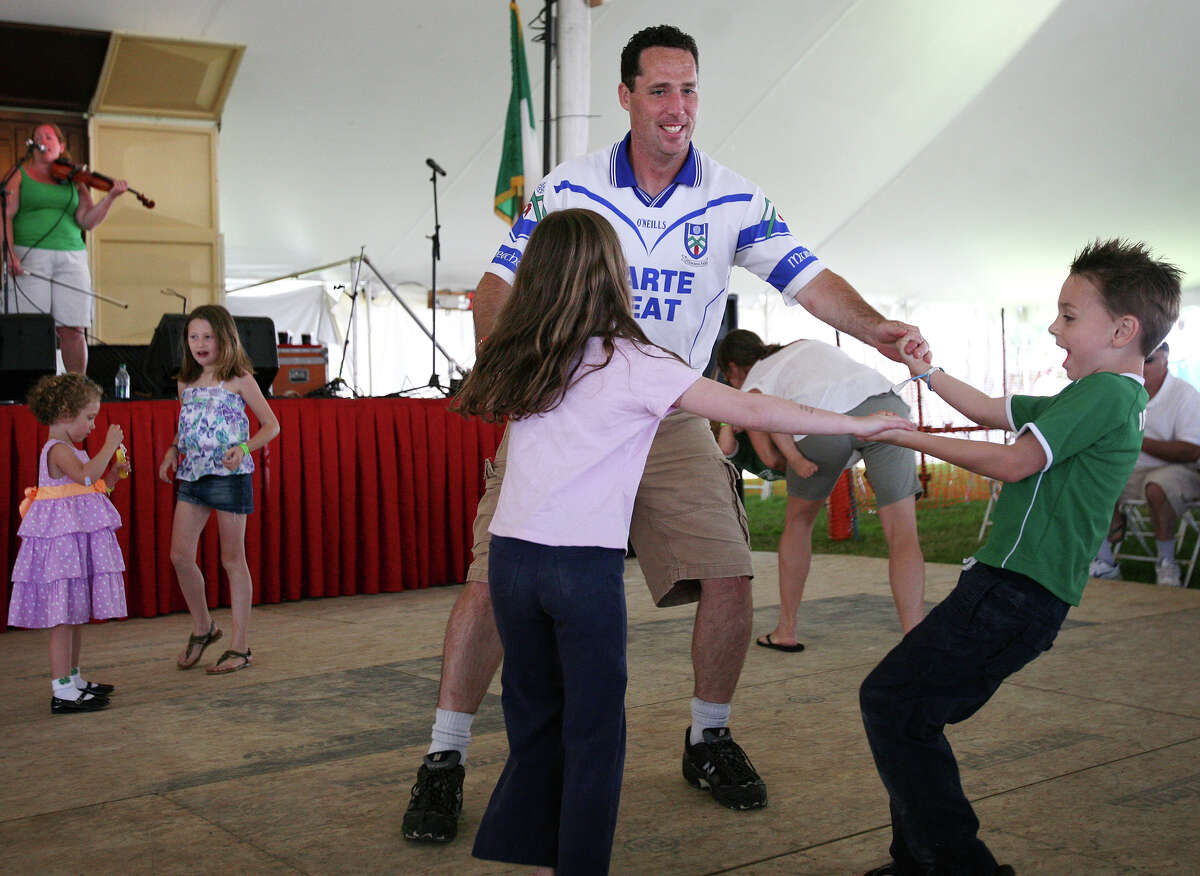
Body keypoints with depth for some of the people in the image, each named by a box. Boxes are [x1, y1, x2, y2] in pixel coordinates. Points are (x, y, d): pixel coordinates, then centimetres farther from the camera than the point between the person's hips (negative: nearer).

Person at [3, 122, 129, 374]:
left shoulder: (74, 181, 16)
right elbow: (7, 216, 1)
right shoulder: (21, 175, 11)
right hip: (30, 257, -2)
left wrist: (111, 197, -6)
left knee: (73, 329, -5)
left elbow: (87, 221, 8)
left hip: (71, 259, 2)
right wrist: (10, 254, -14)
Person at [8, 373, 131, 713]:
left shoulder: (68, 450, 19)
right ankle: (62, 691, -9)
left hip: (78, 538, 10)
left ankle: (72, 678, 26)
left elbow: (87, 489, 25)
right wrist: (109, 446, -21)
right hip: (62, 539, -10)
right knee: (62, 615, -9)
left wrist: (110, 478, 15)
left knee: (76, 612, 16)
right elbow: (85, 475, -30)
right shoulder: (58, 449, -12)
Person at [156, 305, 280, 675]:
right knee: (180, 554, -2)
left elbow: (271, 425, -2)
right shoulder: (186, 383, 12)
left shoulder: (238, 380, -4)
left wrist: (244, 449, -18)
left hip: (229, 475, -5)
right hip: (191, 475, 5)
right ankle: (202, 627, 20)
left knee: (232, 560, 1)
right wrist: (172, 451, 6)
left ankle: (240, 646, 8)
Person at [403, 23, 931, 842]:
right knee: (494, 581, -10)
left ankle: (709, 739, 18)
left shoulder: (733, 201, -2)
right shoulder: (567, 189, -5)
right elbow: (499, 285, -4)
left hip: (671, 423, 2)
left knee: (730, 578, -7)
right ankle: (445, 761, 6)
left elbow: (808, 277, -8)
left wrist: (875, 326, -26)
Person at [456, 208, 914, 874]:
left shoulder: (518, 359, 9)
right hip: (584, 565, -5)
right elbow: (752, 411, -6)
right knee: (593, 732, 7)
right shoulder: (633, 365, -5)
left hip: (511, 555, 5)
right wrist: (858, 424, 1)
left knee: (533, 724, 15)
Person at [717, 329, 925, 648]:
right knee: (903, 535, 1)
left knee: (798, 520, 23)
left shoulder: (749, 389, 25)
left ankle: (785, 630, 32)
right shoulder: (806, 345, 40)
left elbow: (770, 456, 6)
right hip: (881, 399, 2)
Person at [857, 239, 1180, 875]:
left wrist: (913, 438, -7)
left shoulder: (1105, 393, -10)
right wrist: (926, 373, 30)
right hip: (1020, 591, 10)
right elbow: (993, 412, 30)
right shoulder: (1110, 397, 22)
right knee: (911, 715, 11)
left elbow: (1014, 463, -14)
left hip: (1015, 592, -10)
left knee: (889, 701, -13)